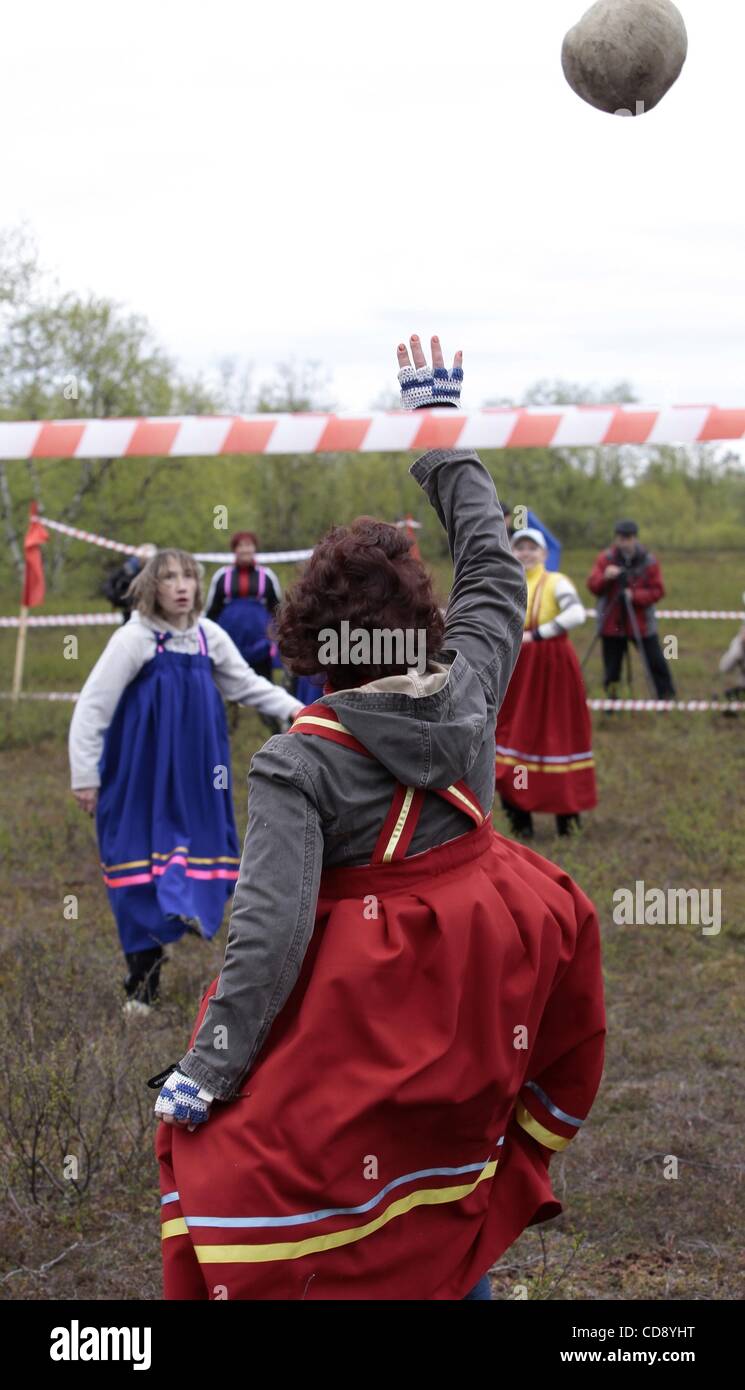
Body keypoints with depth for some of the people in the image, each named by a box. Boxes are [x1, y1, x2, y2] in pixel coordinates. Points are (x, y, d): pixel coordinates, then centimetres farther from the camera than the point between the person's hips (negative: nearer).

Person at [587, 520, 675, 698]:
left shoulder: (648, 561, -4)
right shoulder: (605, 559, -1)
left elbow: (657, 590, -6)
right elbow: (593, 586, -6)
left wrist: (635, 595, -21)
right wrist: (605, 577, -27)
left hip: (641, 622, -1)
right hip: (611, 622, 1)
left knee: (656, 662, 0)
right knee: (612, 665, 6)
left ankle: (667, 697, 11)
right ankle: (611, 697, 20)